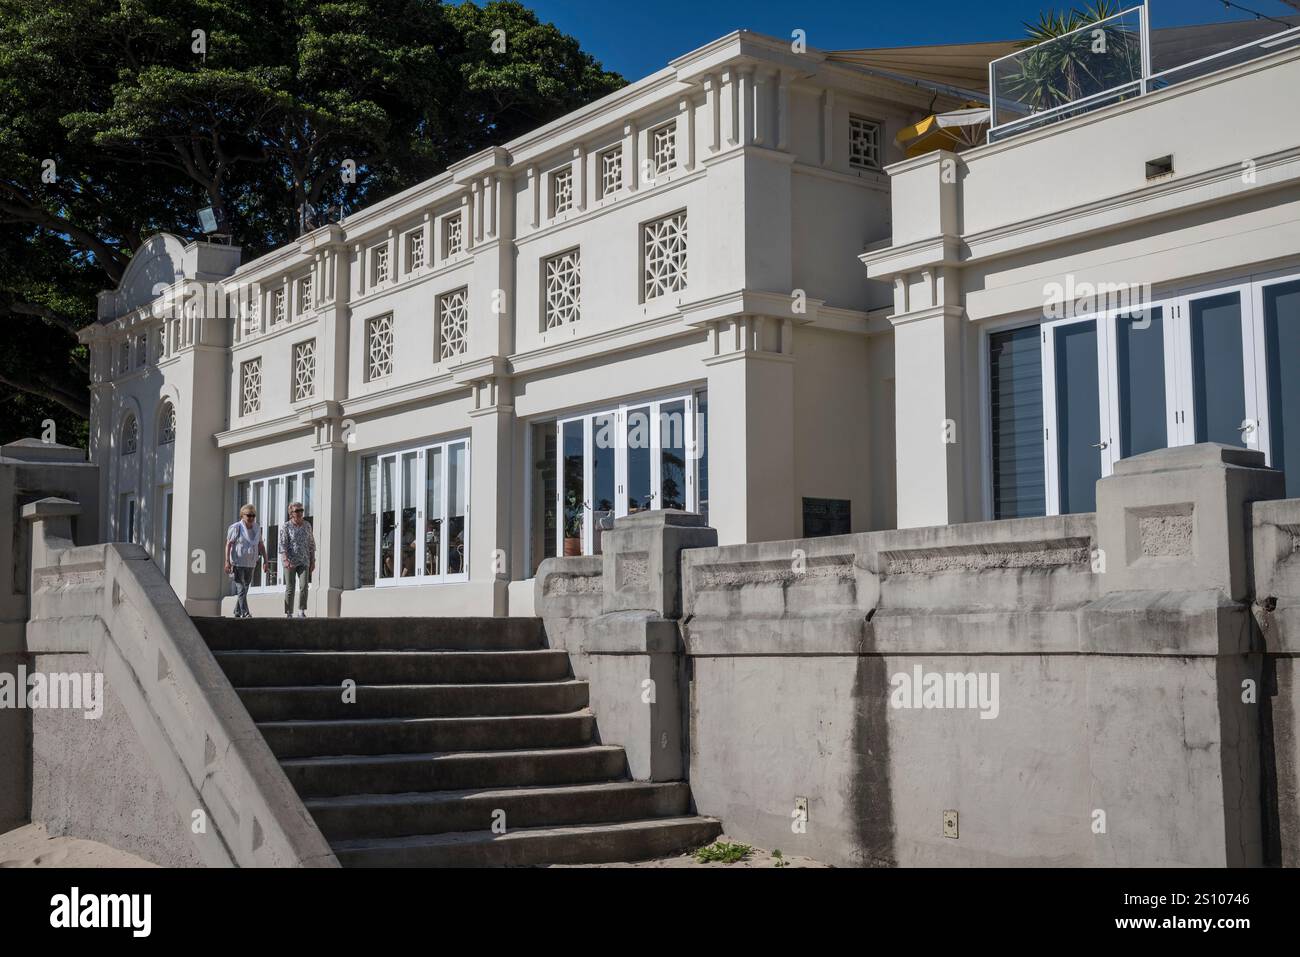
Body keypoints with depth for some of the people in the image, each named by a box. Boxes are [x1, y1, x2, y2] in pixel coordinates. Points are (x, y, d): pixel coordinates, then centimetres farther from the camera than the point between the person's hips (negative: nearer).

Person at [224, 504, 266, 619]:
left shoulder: (257, 528, 8)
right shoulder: (236, 528, -8)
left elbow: (261, 545, 13)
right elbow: (228, 544, -10)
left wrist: (265, 561, 7)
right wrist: (227, 561, -17)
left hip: (250, 564, 6)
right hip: (238, 563, -6)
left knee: (244, 589, 11)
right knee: (241, 589, -11)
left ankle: (237, 612, 21)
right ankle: (245, 613, -13)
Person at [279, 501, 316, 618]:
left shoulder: (307, 525, 7)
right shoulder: (286, 526, -4)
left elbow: (311, 544, 12)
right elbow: (283, 544, -12)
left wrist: (313, 561, 8)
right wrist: (286, 560, -24)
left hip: (304, 561, 3)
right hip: (290, 561, -3)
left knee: (304, 585, -13)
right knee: (290, 588, 0)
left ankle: (301, 611, -5)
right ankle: (288, 614, 8)